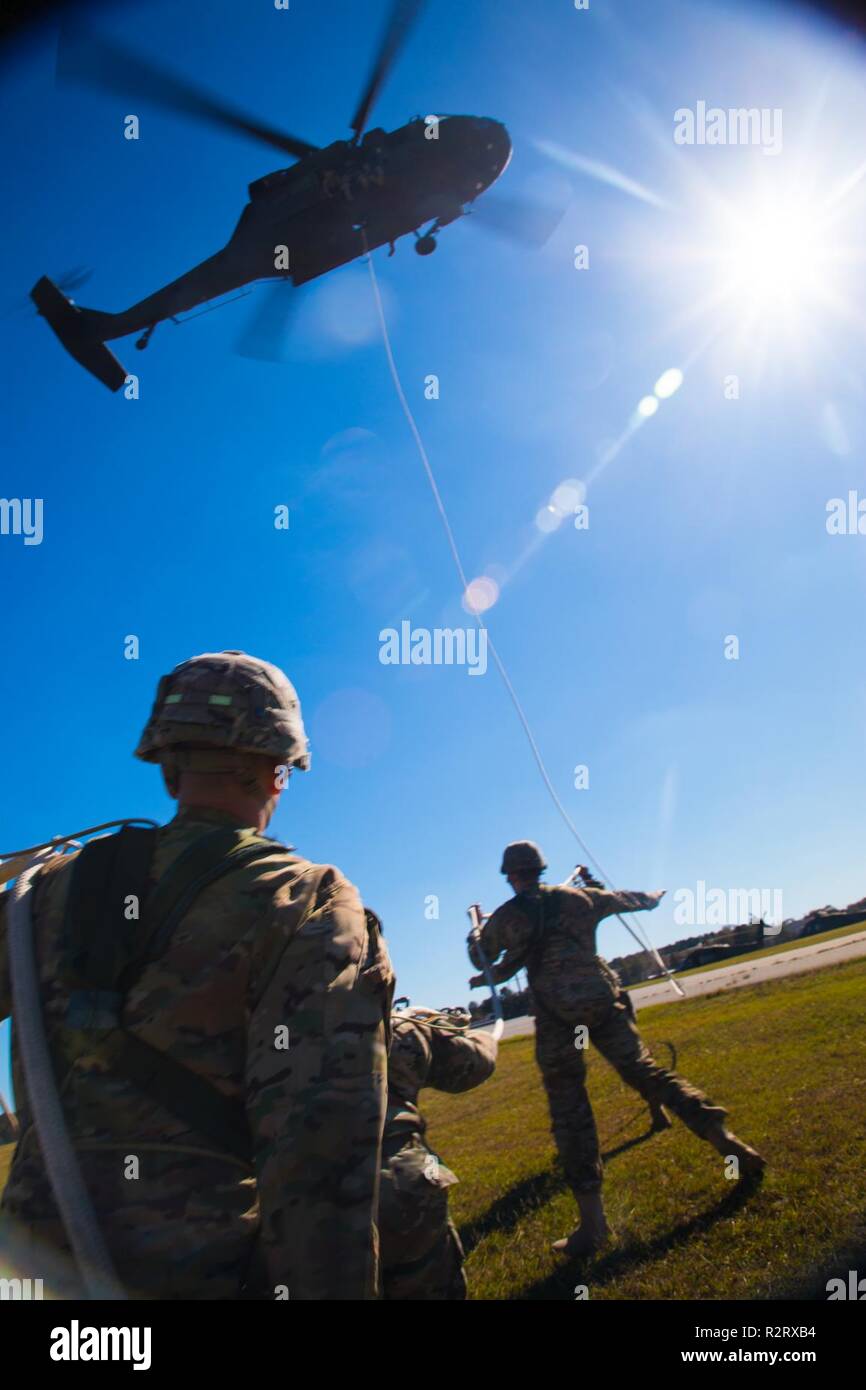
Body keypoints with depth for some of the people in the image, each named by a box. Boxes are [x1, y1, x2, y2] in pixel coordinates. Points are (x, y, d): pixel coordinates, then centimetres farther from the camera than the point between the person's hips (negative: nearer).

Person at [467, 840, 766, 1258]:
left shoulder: (506, 917, 4)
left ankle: (592, 1220, 0)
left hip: (556, 1017, -3)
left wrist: (476, 933, 42)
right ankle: (725, 1140, 7)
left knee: (569, 1111, 1)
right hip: (603, 1003, 3)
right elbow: (628, 900, 27)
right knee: (648, 1074, 13)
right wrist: (655, 898, 48)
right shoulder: (578, 898, 11)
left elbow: (479, 957, 20)